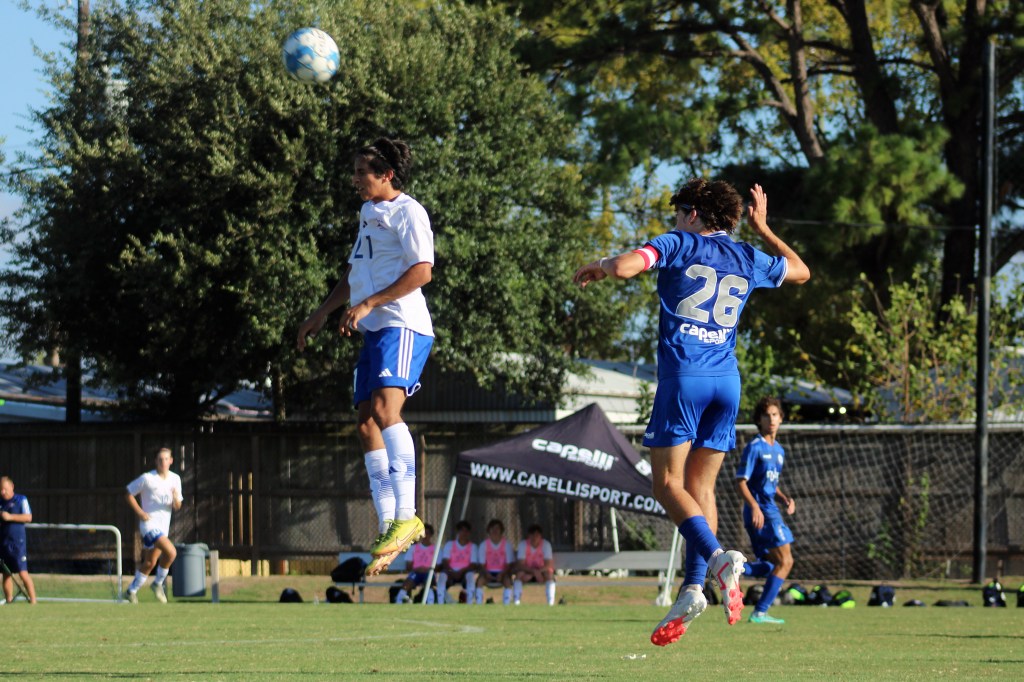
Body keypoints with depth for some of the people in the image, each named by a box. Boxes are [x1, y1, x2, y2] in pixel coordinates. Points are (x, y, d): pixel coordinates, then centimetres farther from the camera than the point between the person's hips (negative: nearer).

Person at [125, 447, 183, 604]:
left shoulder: (175, 479, 6)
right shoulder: (147, 478, -9)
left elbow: (176, 507, 9)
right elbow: (129, 494, 0)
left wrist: (176, 499, -15)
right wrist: (140, 512, -12)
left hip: (164, 526, 6)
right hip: (149, 523, -6)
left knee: (150, 563, 12)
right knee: (171, 552, -23)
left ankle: (132, 590, 29)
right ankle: (158, 584, -4)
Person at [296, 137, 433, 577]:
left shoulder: (406, 212, -4)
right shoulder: (369, 214, 24)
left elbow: (421, 271, -16)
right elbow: (354, 274, 35)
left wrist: (368, 304, -19)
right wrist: (322, 314, 32)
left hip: (402, 326, -10)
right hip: (374, 331, 10)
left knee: (384, 408, -26)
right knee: (367, 424, 1)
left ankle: (405, 516, -30)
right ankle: (388, 529, 1)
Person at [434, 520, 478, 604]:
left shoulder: (472, 547, 8)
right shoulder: (449, 544, 9)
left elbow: (473, 565, -2)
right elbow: (445, 562, -1)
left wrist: (462, 571, -20)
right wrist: (452, 572, -21)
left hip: (465, 573, 0)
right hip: (451, 573, 0)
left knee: (471, 575, -36)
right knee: (442, 575, -34)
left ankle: (469, 605, -33)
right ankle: (440, 604, -33)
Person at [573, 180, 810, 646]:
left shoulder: (677, 245, 3)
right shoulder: (748, 260, 17)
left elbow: (623, 267, -13)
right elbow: (800, 271, 36)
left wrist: (595, 268, 9)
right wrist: (762, 230, 45)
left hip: (683, 376, -5)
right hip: (727, 380, 5)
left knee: (667, 483, -3)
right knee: (700, 487, 8)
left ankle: (716, 557, -26)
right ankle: (693, 587, -4)